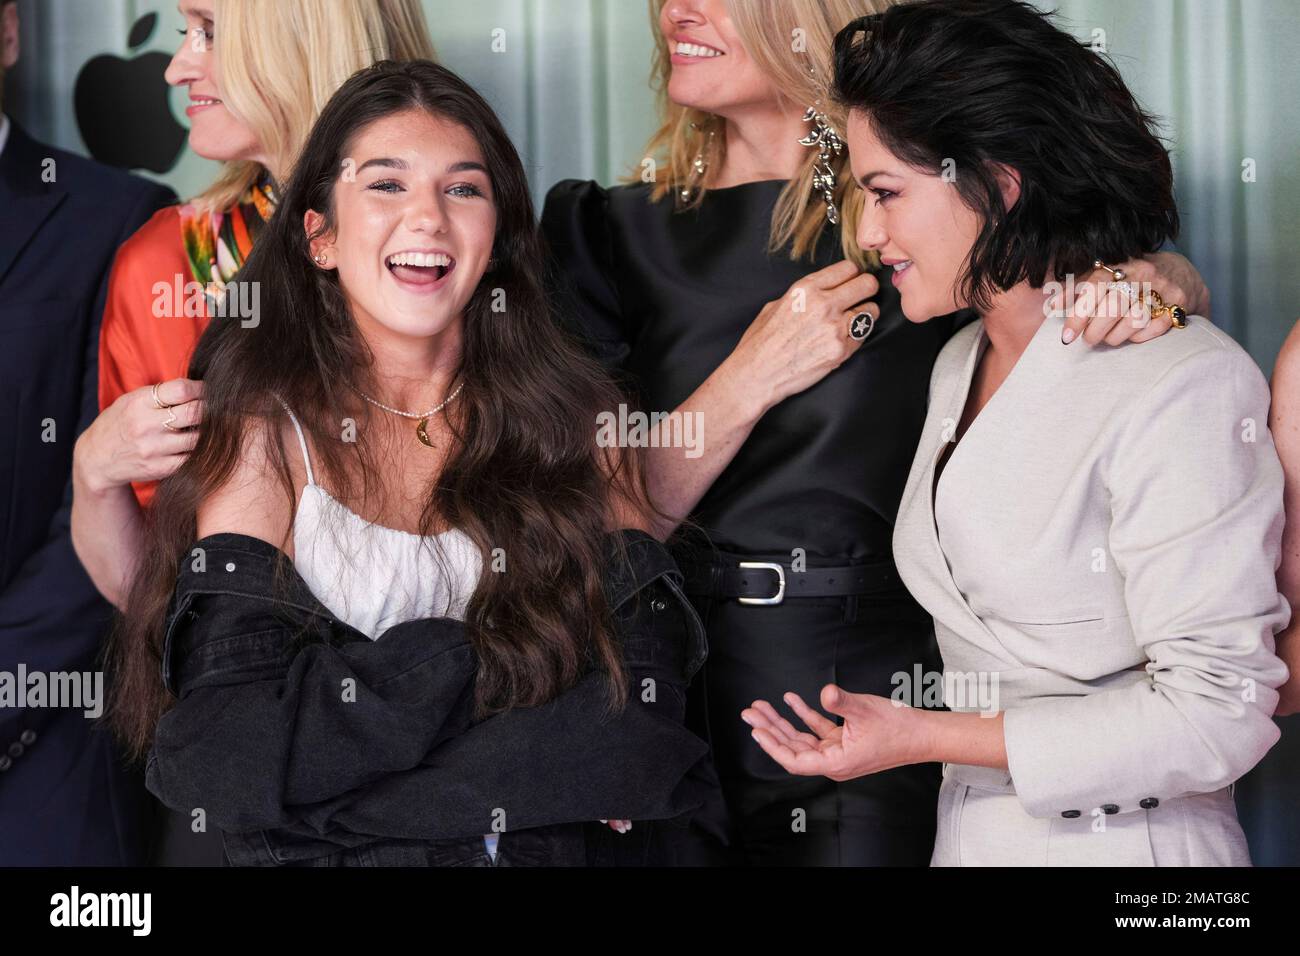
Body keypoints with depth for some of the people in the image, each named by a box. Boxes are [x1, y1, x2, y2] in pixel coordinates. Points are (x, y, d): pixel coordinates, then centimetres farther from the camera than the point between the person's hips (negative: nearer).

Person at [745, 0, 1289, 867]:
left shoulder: (1182, 388, -18)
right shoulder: (960, 367, 8)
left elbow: (1218, 713, -20)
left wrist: (928, 738, -19)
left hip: (1120, 842, -7)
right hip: (968, 828, 8)